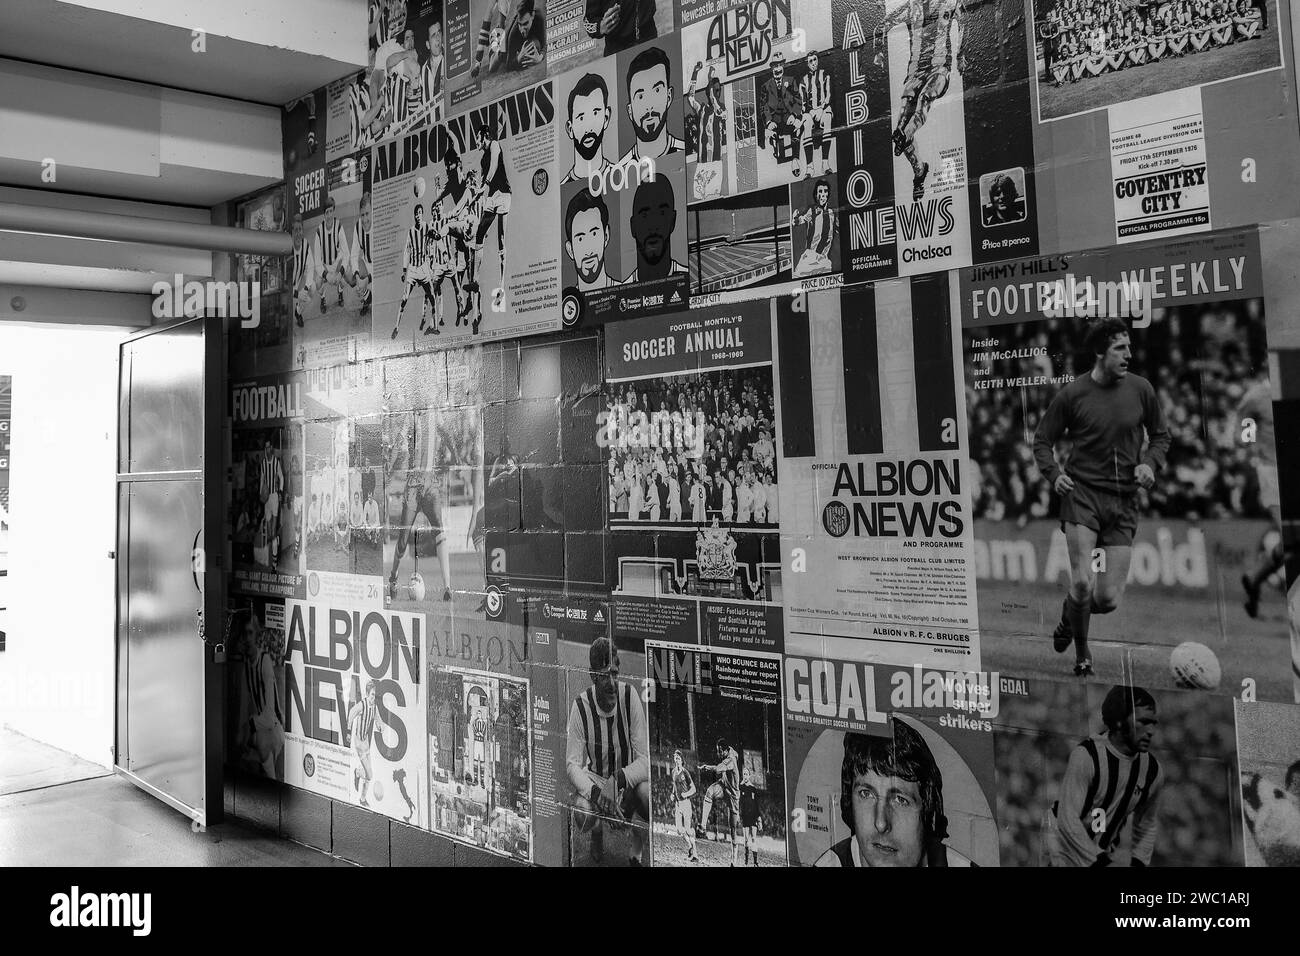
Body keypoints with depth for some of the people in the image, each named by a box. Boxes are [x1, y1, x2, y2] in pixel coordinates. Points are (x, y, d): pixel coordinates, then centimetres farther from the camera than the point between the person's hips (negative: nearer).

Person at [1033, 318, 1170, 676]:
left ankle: (1069, 618, 34)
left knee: (1108, 599, -2)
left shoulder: (1141, 389, 4)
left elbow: (1161, 436, 17)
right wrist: (1054, 473, -10)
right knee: (1082, 582, -15)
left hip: (1124, 499, 3)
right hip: (1082, 492, -2)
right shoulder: (1072, 394, -2)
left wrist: (1150, 463, -2)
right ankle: (1081, 654, 13)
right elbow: (1042, 440, 8)